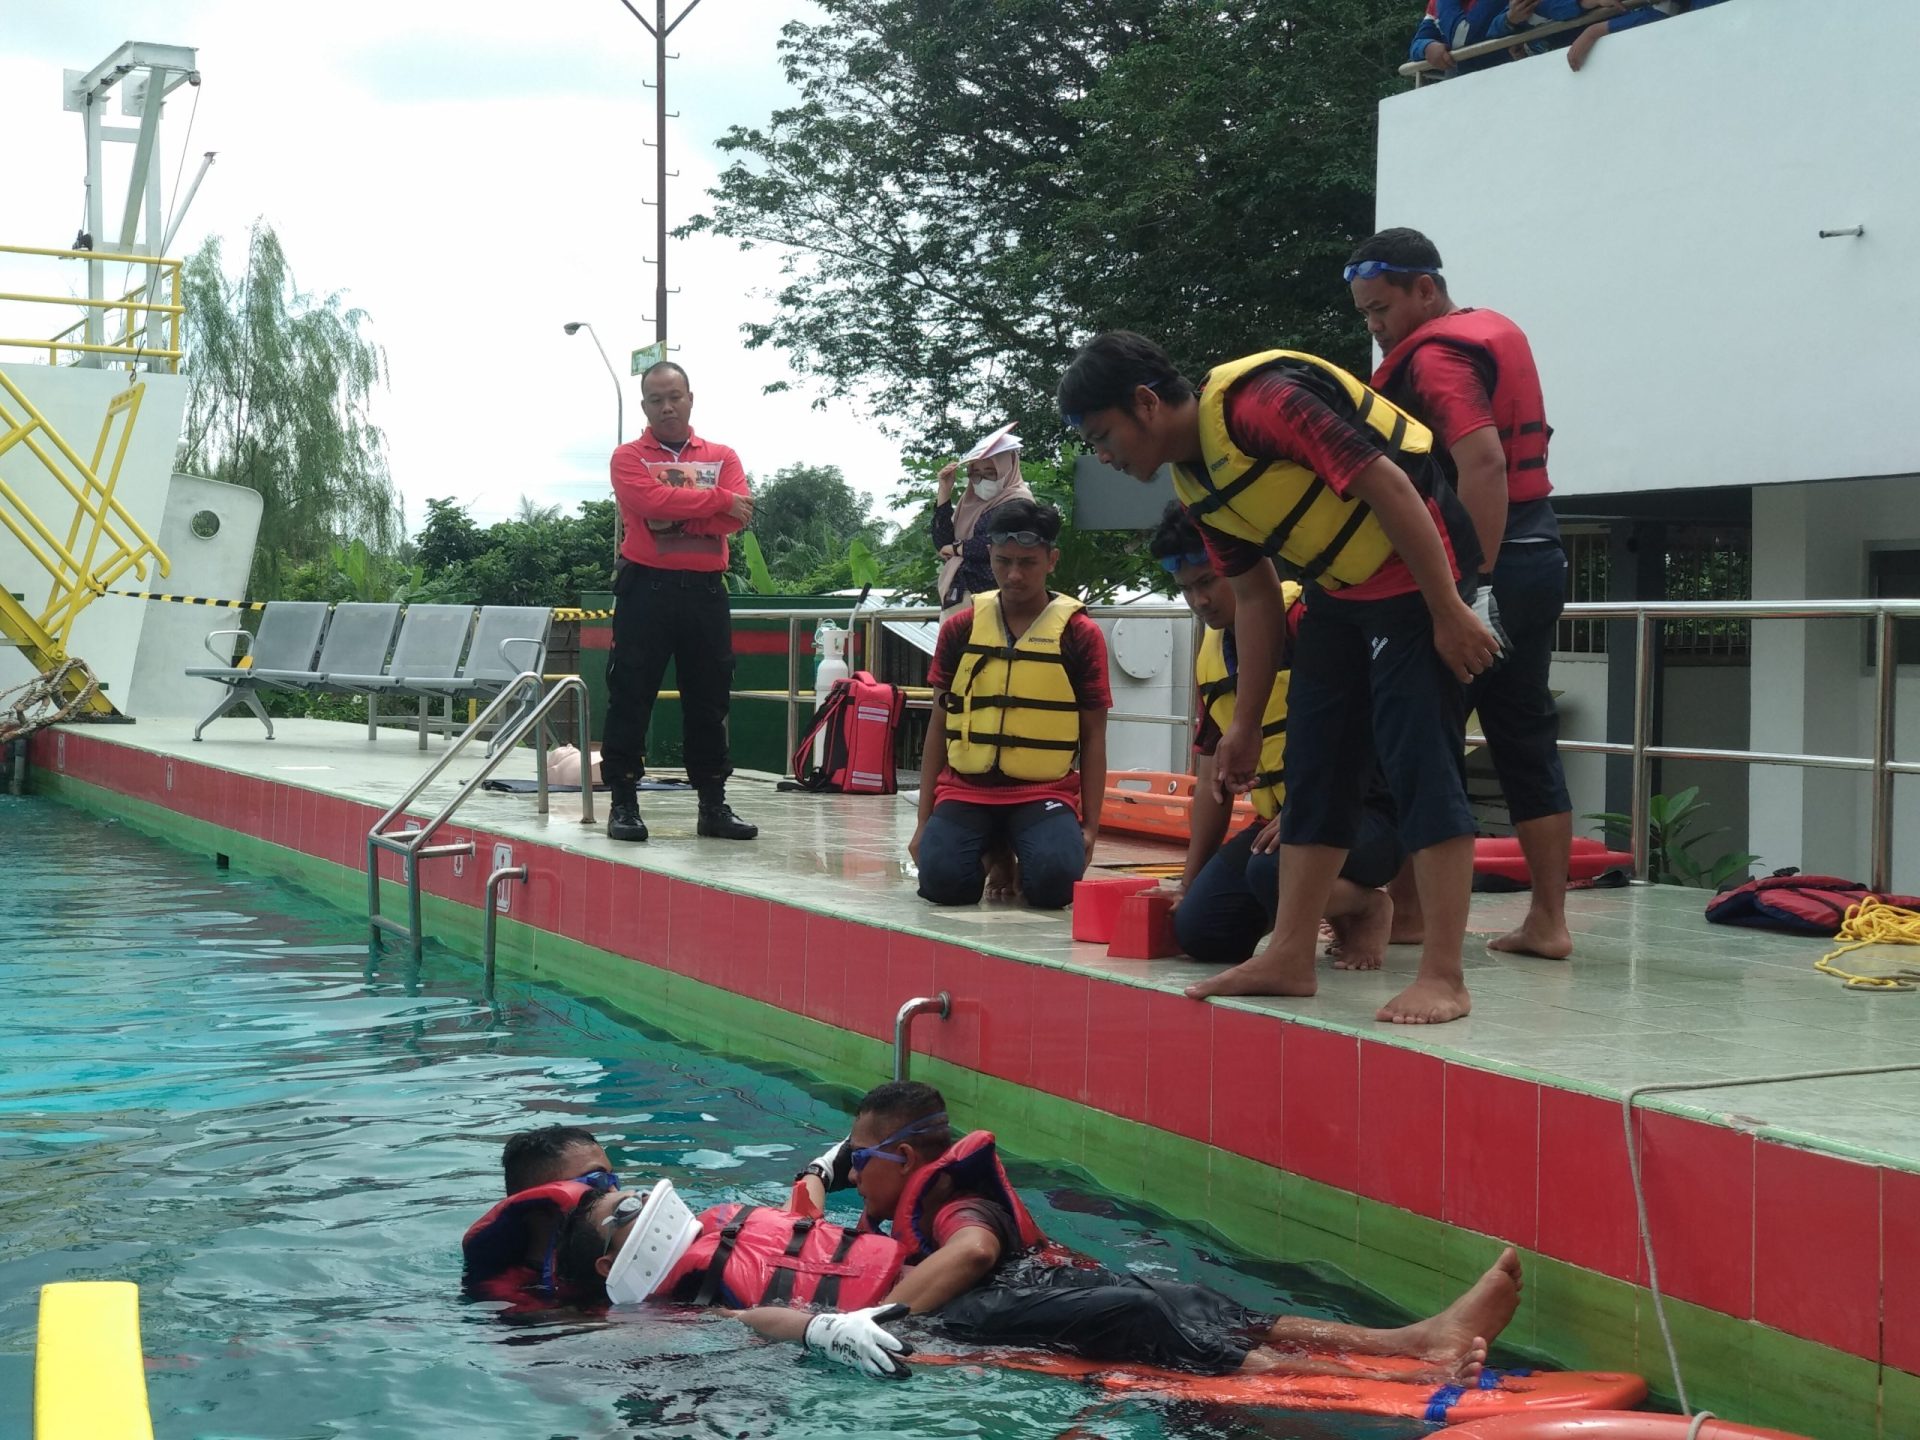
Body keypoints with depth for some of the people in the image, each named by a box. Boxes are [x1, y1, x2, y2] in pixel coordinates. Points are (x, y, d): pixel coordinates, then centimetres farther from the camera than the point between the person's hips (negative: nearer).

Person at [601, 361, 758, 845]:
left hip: (705, 591, 3)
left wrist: (674, 511, -12)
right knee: (630, 697, -2)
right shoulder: (629, 458, 3)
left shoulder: (722, 457, 12)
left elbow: (738, 517, -5)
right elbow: (650, 501, -17)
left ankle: (714, 804, 14)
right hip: (646, 588, -3)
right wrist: (716, 501, -10)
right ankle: (623, 803, 4)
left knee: (709, 700, 7)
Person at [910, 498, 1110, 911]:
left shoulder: (1080, 634, 1)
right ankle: (991, 856, 9)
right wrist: (924, 822, 7)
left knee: (1054, 880, -30)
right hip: (965, 790, 2)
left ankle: (1017, 851, 6)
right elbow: (939, 726, 12)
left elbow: (1093, 737, 4)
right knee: (942, 878, -26)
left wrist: (1090, 826, -4)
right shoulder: (961, 628, 7)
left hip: (1046, 793, -2)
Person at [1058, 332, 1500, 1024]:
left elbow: (1386, 483, -23)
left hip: (1415, 570, -10)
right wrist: (1246, 722, 15)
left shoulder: (1257, 402, -22)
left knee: (1419, 759, -12)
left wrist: (1450, 612, -23)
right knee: (1314, 762, 7)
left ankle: (1443, 977, -11)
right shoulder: (1195, 484, 7)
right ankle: (1291, 955, 12)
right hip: (1340, 590, 10)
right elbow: (1256, 597, 15)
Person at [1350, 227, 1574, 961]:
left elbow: (1483, 464, -25)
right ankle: (1548, 919, 9)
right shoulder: (1499, 332, 16)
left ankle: (1405, 910, 6)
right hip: (1538, 553, 9)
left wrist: (1468, 587, -25)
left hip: (1483, 563, -9)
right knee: (1527, 740, 9)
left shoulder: (1436, 356, -13)